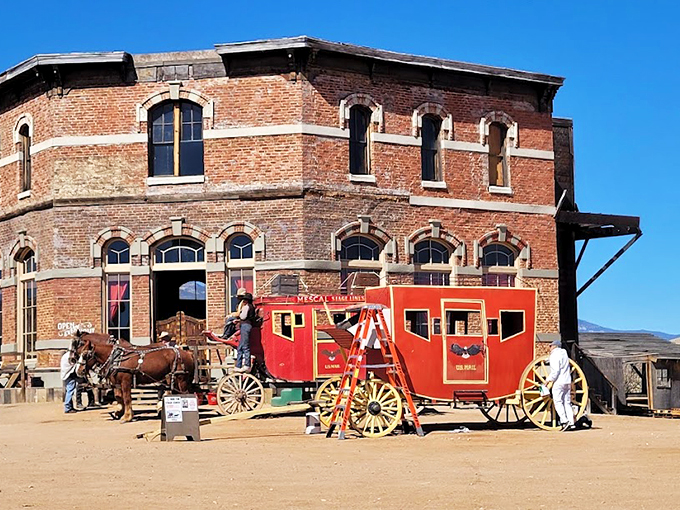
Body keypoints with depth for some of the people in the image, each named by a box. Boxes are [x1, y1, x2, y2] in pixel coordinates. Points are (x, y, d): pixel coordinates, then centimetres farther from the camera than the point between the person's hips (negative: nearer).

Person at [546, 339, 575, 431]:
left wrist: (549, 379, -10)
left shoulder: (555, 355, -7)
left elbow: (555, 370, -17)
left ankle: (564, 421, -18)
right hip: (567, 382, 8)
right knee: (567, 402, 7)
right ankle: (571, 422, 1)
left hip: (558, 382, -8)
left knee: (558, 402, -7)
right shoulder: (564, 354, 19)